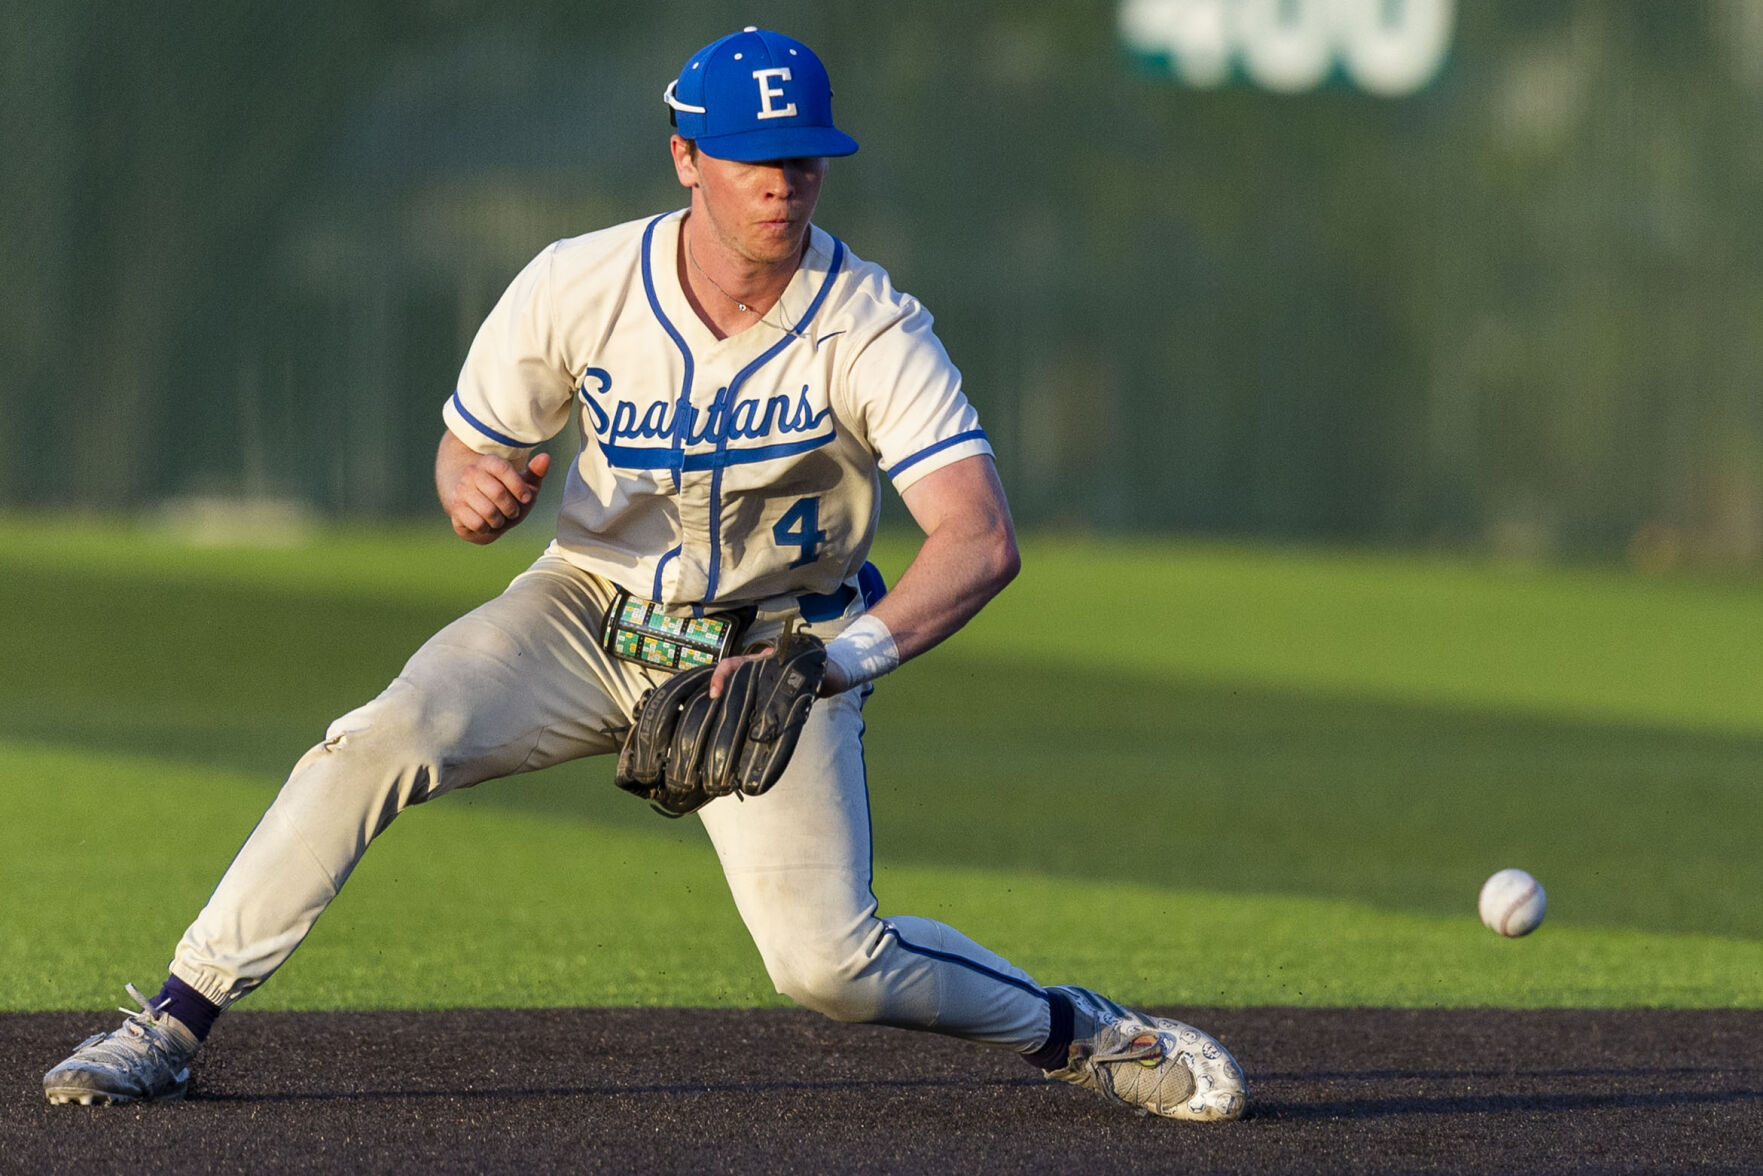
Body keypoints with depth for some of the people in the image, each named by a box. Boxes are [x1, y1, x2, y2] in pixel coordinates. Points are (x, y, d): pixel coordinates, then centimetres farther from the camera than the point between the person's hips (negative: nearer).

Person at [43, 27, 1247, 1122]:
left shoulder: (872, 331, -24)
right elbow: (470, 456, -3)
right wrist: (475, 491, -29)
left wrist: (843, 657, -48)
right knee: (379, 745, -23)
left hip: (778, 646, -2)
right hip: (593, 612, 2)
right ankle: (171, 1026, -15)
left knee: (825, 960, -17)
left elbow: (984, 541, -34)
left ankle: (1080, 1032, 9)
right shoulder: (580, 286, -16)